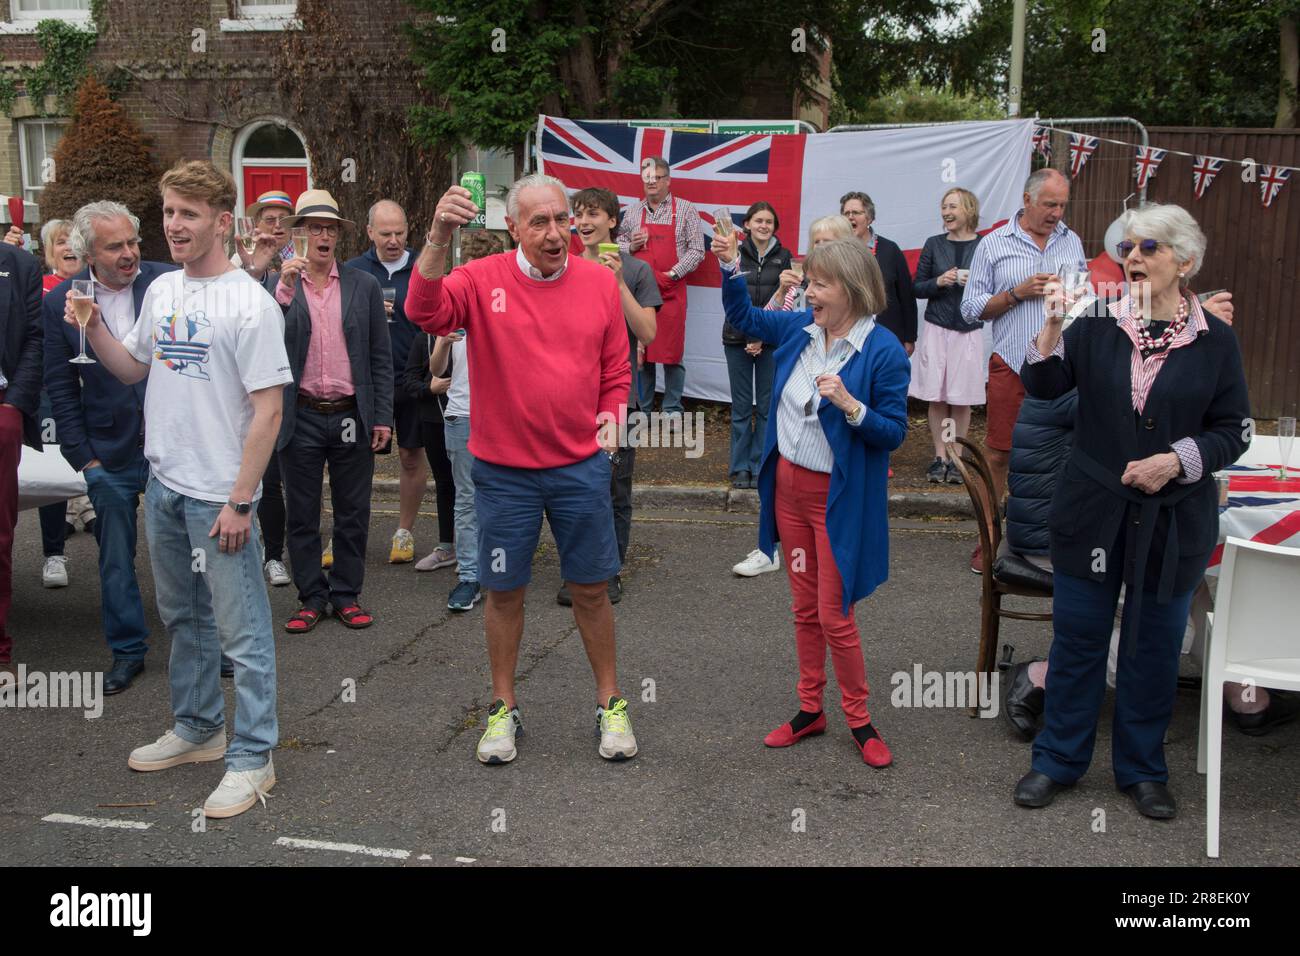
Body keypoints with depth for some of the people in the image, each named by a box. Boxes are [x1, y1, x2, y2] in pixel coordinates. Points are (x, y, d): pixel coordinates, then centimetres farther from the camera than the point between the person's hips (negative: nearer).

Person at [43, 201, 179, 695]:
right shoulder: (60, 303, -3)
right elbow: (60, 388, 1)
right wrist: (83, 455, -2)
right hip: (111, 455, 1)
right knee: (116, 558, 12)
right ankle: (127, 650, 27)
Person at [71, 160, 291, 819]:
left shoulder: (249, 303, -14)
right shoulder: (160, 291, 9)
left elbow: (267, 410, -16)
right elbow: (132, 369, 20)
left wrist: (239, 501, -19)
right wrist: (92, 327, 2)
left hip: (219, 496, -8)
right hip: (163, 484, 8)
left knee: (241, 630, 0)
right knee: (183, 617, 20)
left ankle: (252, 757, 11)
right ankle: (196, 729, 36)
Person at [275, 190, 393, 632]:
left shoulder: (364, 285, 5)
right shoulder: (278, 285, 3)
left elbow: (380, 356, 5)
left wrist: (382, 417, -1)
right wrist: (285, 288, -19)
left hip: (352, 417, 1)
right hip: (300, 418, 0)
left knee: (352, 513, 8)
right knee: (302, 514, 8)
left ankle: (346, 594, 21)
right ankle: (311, 596, 21)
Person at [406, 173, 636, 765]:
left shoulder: (600, 282, 0)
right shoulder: (483, 280, -6)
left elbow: (617, 367, 10)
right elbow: (426, 313, -25)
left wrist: (611, 415, -6)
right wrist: (439, 239, -36)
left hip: (581, 465, 1)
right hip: (503, 468, -1)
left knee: (591, 588, 10)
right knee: (504, 591, 11)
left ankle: (610, 704, 28)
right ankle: (503, 709, 29)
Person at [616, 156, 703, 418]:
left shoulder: (685, 210, 3)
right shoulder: (632, 211, 12)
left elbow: (696, 251, 0)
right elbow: (617, 243, 20)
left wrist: (672, 274, -10)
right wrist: (630, 246, -2)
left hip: (671, 292, -3)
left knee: (672, 351, -1)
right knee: (639, 350, 5)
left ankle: (672, 409, 10)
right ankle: (643, 408, 15)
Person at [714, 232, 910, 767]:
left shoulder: (884, 352, -15)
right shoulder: (800, 328, 2)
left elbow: (894, 433, -13)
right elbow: (744, 317, 18)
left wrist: (851, 406, -29)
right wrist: (729, 268, 4)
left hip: (839, 498, -6)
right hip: (788, 485, 6)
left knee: (834, 616, -1)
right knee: (805, 608, 16)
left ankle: (859, 720, 19)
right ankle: (810, 711, 29)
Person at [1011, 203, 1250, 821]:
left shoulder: (1215, 340, -3)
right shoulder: (1098, 325, -1)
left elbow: (1231, 432, -1)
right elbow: (1043, 386, -9)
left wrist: (1177, 460, -16)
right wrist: (1052, 327, -23)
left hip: (1174, 521, 0)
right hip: (1093, 510, 0)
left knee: (1154, 648, 12)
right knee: (1077, 638, 9)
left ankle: (1142, 769, 30)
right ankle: (1058, 759, 26)